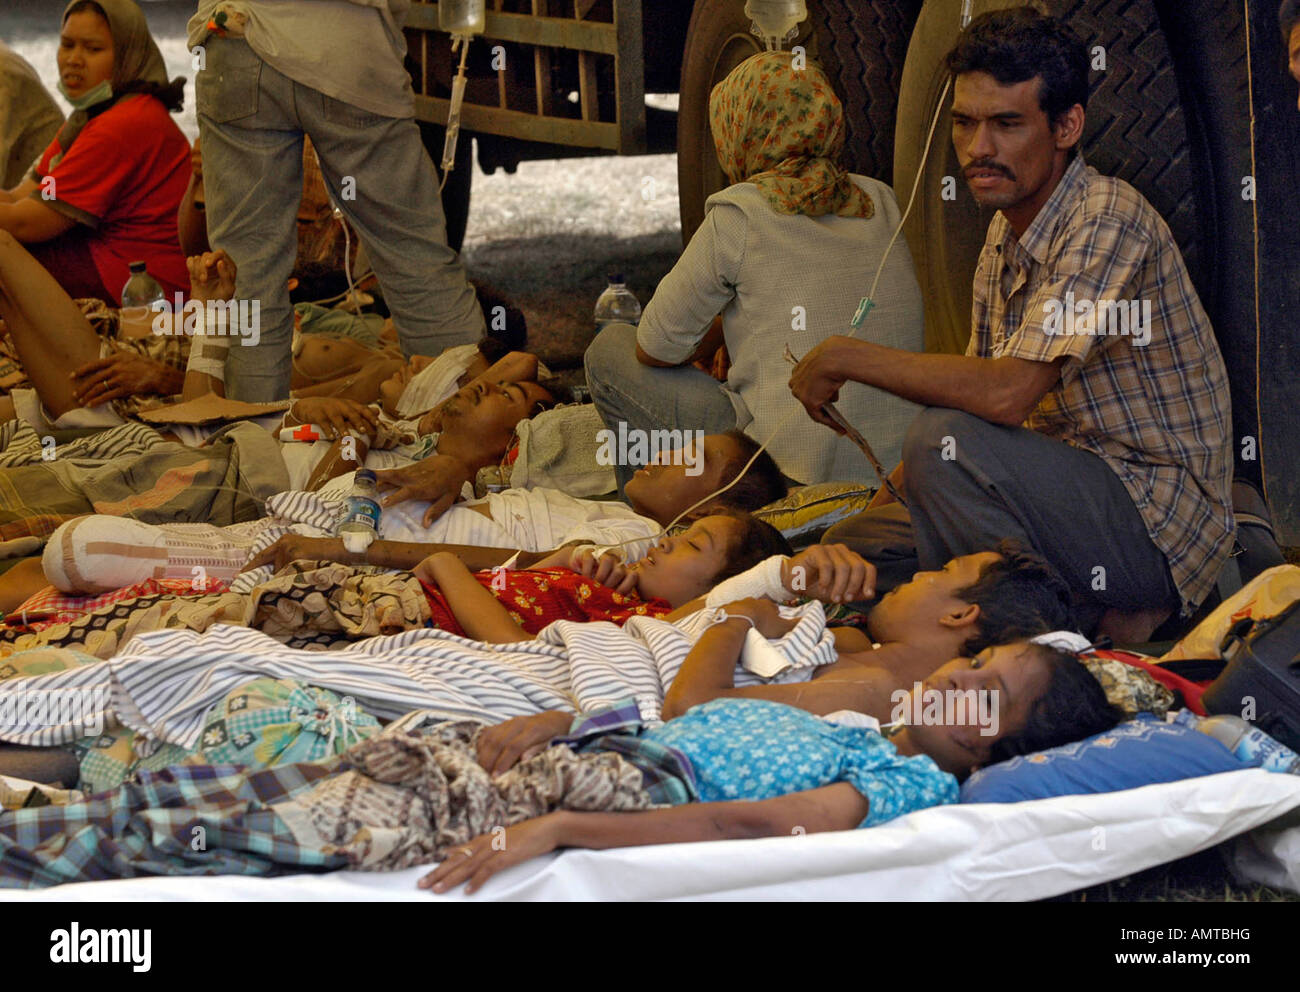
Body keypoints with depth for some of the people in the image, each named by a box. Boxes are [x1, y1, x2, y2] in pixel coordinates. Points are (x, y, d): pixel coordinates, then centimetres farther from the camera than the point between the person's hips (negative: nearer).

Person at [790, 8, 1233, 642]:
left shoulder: (1107, 219, -19)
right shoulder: (1004, 236, 11)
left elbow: (1007, 393, -29)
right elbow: (978, 393, 16)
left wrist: (845, 357, -18)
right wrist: (888, 495, 0)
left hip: (1158, 521, -10)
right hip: (1074, 497, 10)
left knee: (943, 440, -29)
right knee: (851, 545, 9)